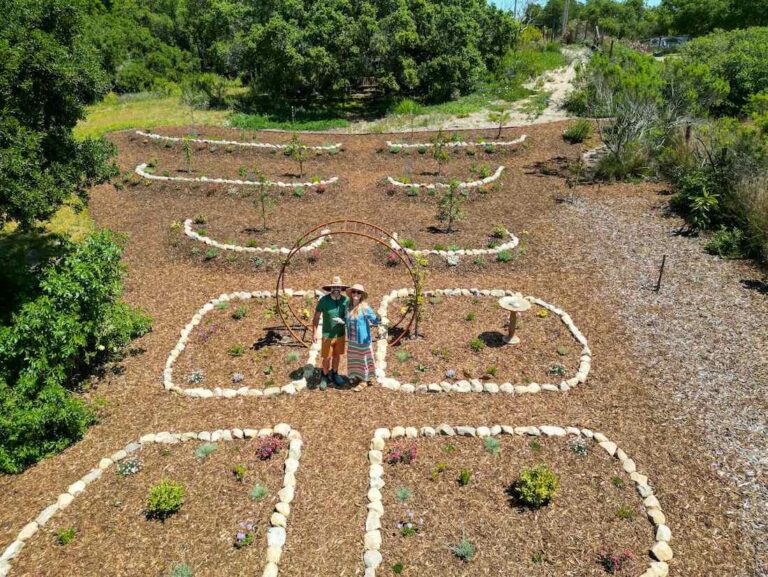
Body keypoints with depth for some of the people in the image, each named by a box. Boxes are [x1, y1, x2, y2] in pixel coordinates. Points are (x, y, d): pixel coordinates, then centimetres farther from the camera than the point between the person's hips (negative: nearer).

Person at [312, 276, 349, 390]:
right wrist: (314, 333, -7)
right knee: (327, 358, 6)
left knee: (337, 356, 17)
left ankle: (334, 373, 40)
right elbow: (316, 317, -7)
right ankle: (325, 376, 29)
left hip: (341, 334, 2)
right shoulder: (324, 300, -15)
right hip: (327, 335, -2)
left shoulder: (346, 300, -11)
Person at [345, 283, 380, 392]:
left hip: (362, 339, -6)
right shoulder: (349, 307, 1)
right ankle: (357, 377, 35)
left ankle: (364, 381, 16)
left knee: (362, 358, 4)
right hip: (352, 339, 6)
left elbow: (375, 321, -19)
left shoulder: (365, 307, -16)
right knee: (353, 358, 17)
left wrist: (378, 319, -38)